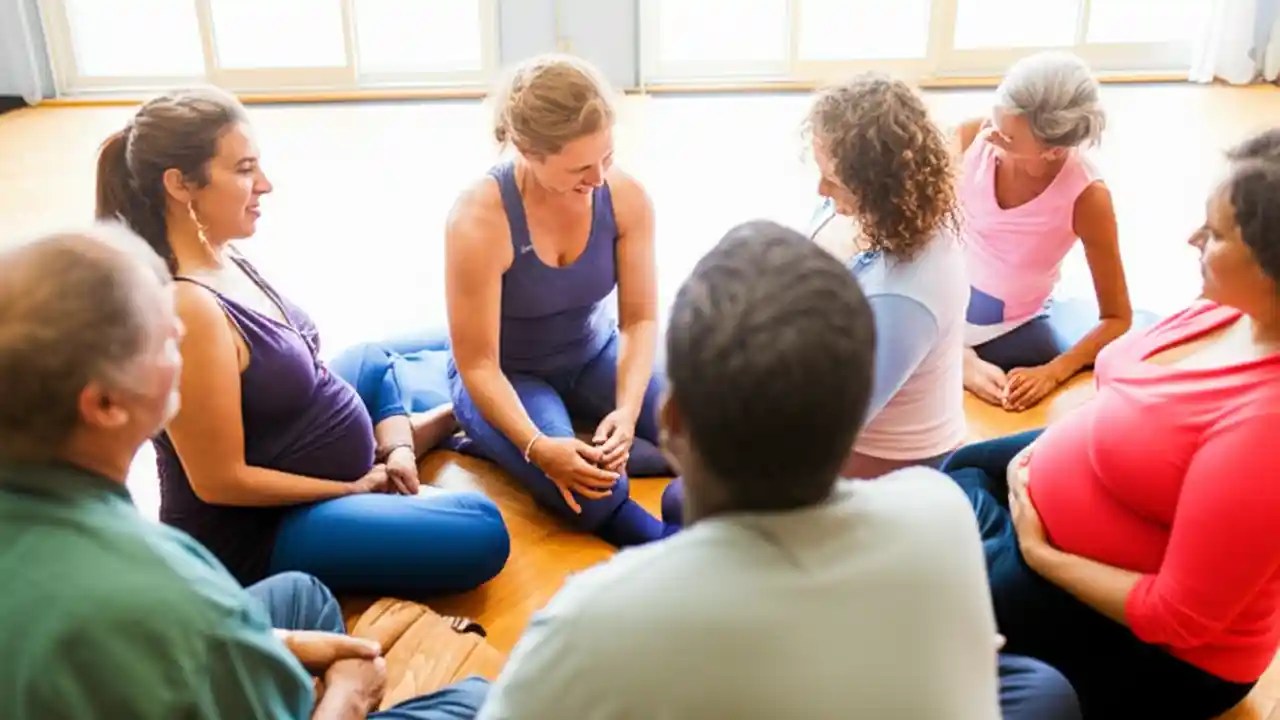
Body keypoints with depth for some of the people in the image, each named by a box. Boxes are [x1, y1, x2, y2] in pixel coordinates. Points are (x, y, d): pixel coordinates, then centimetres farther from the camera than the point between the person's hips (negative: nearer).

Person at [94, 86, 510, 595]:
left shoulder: (223, 261, -2)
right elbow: (221, 481, -26)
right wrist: (354, 488, -14)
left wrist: (397, 446, 0)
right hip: (251, 532, -9)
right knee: (480, 533, -18)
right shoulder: (186, 308, -31)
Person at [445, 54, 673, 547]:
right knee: (592, 497, -32)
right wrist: (538, 446, -37)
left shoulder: (626, 197, -16)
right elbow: (478, 364, -22)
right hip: (506, 376, -3)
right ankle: (667, 546, -4)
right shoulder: (479, 221, -27)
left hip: (595, 357, 4)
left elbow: (640, 320, -11)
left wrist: (626, 412, -29)